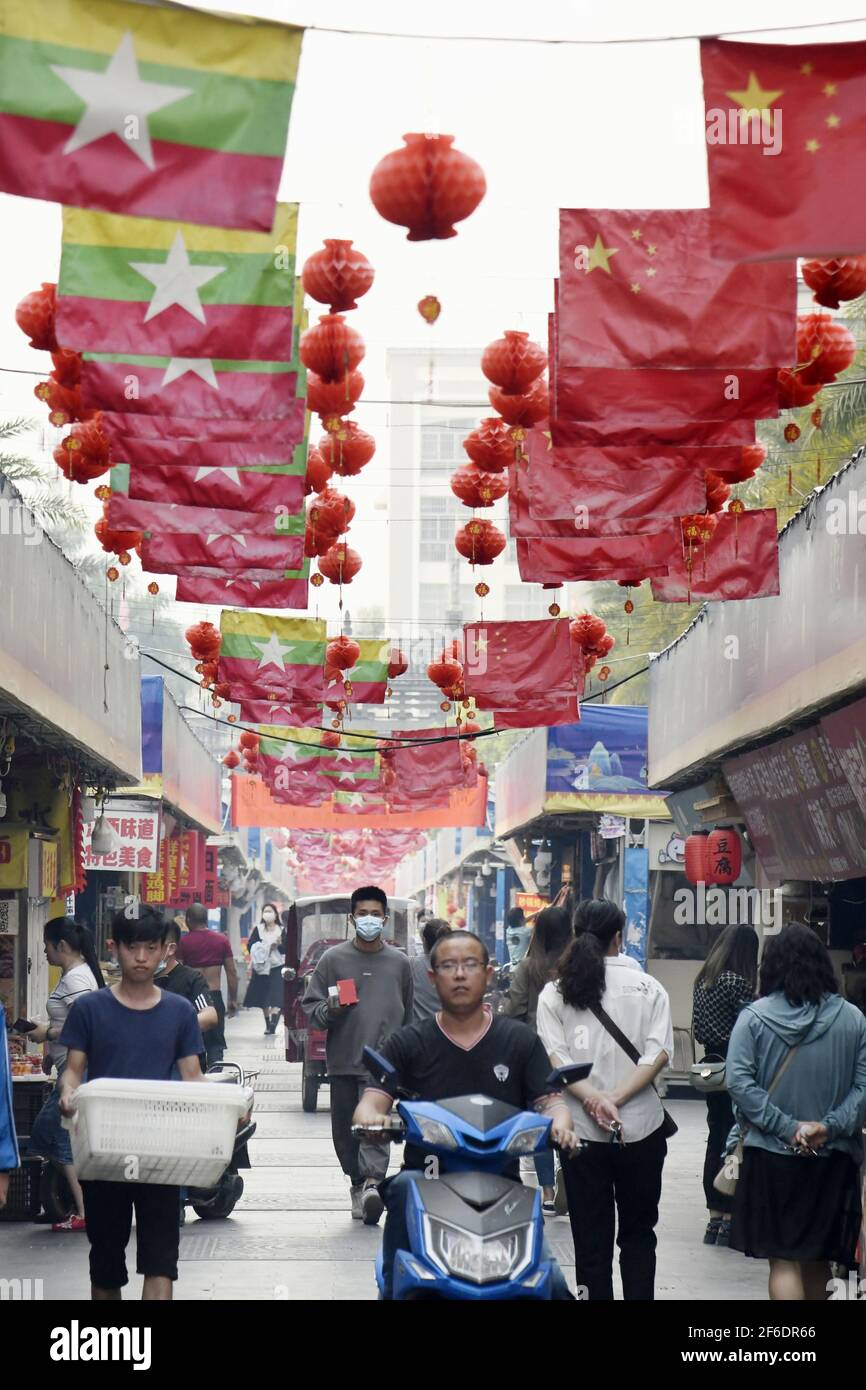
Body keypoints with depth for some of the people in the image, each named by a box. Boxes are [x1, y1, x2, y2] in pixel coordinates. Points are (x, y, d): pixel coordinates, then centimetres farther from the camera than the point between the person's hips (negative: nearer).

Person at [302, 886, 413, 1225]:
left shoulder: (399, 962, 11)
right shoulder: (333, 959, 6)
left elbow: (408, 1013, 20)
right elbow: (310, 1006, 7)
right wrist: (329, 1010, -15)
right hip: (343, 1060, 1)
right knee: (345, 1128, 6)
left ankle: (372, 1181, -29)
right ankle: (358, 1184, 20)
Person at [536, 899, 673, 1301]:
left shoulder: (554, 992, 0)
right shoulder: (647, 987, 0)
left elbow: (554, 1058, -11)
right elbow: (658, 1053, -11)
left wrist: (595, 1100, -17)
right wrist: (617, 1098, -15)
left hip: (582, 1130, 0)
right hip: (641, 1127, 0)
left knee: (591, 1239, 8)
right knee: (637, 1234, 13)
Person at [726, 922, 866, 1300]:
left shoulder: (754, 1017, -6)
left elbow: (739, 1082, -13)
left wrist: (787, 1127, -11)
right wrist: (831, 1126, -11)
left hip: (772, 1155, -2)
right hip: (833, 1156, 2)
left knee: (784, 1260, 2)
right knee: (819, 1261, 15)